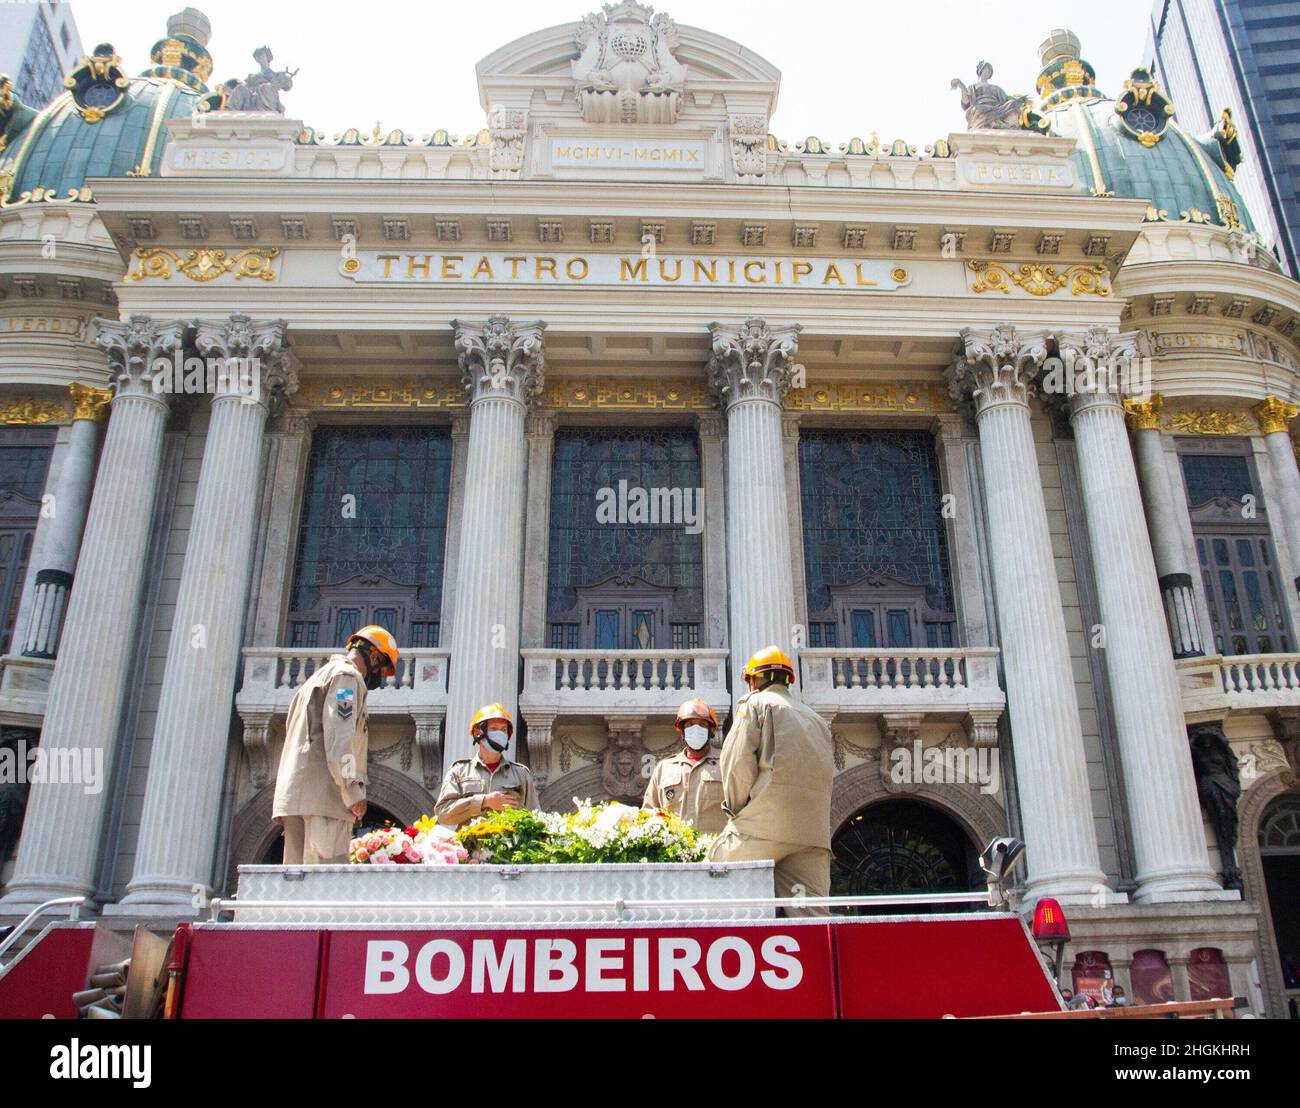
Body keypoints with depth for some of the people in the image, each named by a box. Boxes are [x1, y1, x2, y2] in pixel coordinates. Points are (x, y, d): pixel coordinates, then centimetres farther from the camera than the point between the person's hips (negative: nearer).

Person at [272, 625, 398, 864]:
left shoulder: (316, 678, 31)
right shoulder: (347, 675, 0)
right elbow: (338, 737, -13)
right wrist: (353, 791, -16)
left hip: (292, 795, 9)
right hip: (322, 791, -9)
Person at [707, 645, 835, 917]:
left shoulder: (754, 703, 7)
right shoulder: (816, 719, 27)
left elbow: (737, 760, -6)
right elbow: (826, 773, 20)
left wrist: (737, 809, 4)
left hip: (767, 821, -6)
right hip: (814, 828, 6)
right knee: (812, 911, 1)